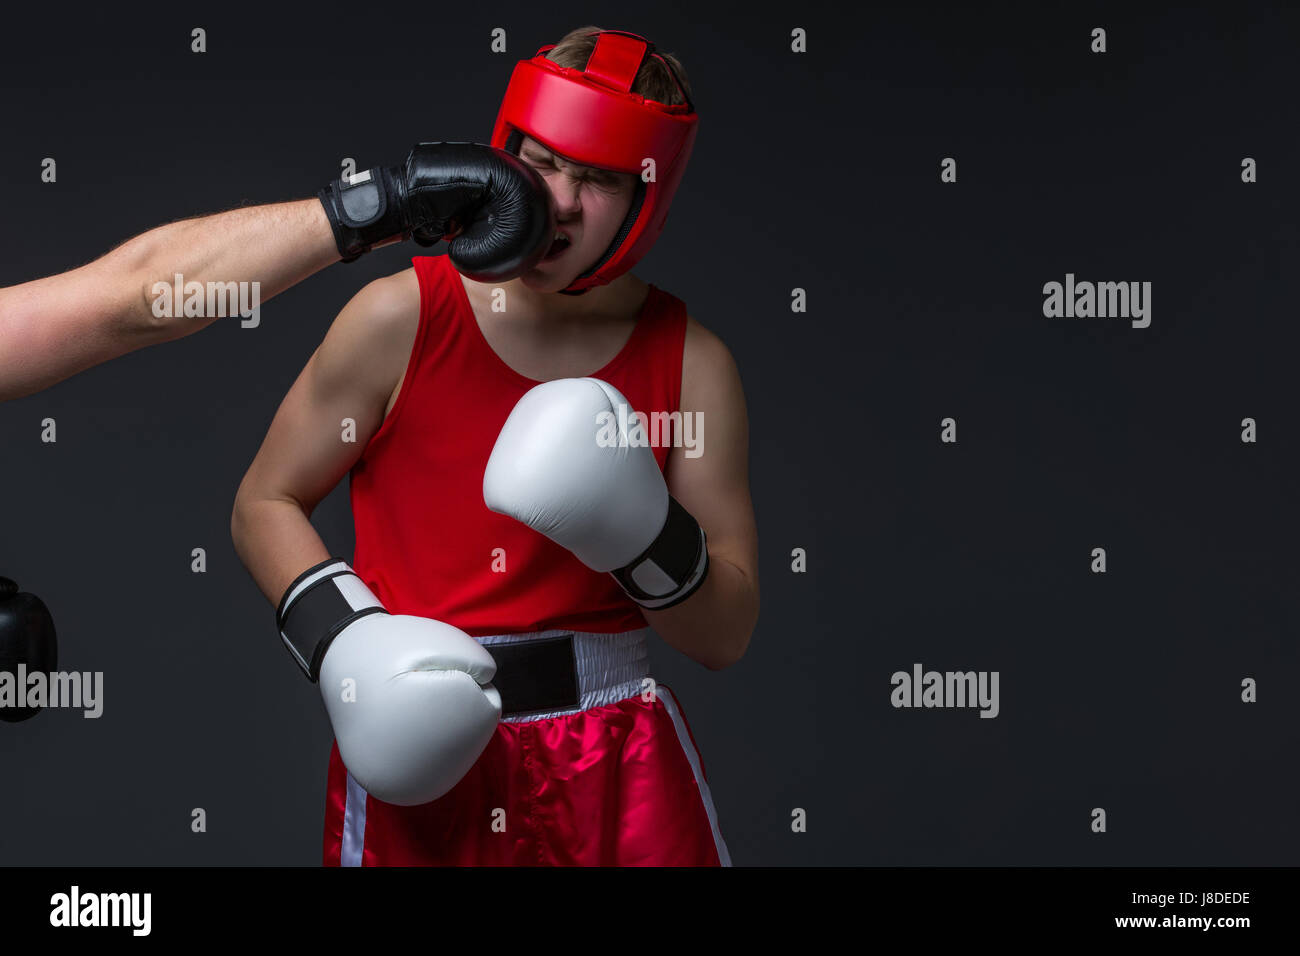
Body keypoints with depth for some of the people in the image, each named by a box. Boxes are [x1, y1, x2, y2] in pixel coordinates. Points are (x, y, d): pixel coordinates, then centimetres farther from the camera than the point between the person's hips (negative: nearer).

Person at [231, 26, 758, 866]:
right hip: (420, 754, -1)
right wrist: (343, 638, -13)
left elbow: (727, 636, 1)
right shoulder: (401, 318, -4)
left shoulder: (690, 363, 0)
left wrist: (641, 533, -18)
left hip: (616, 761, 1)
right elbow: (265, 504, 4)